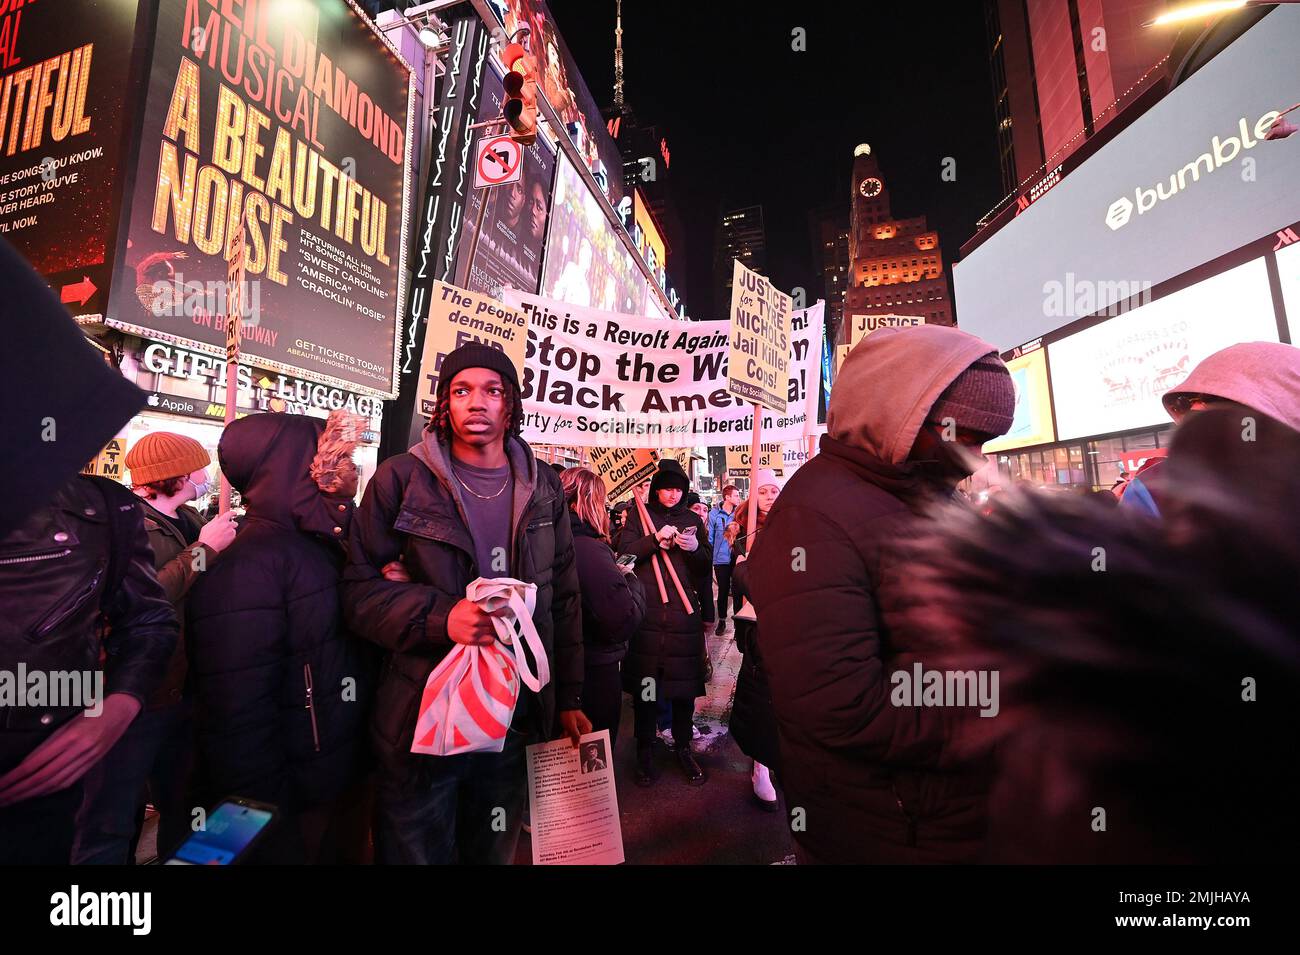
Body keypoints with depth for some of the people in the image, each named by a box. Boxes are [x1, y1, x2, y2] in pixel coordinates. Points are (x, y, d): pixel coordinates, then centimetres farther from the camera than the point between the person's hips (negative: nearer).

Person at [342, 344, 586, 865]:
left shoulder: (542, 486, 3)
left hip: (515, 715, 3)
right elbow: (358, 588, -7)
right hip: (421, 717, -2)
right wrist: (441, 616, -24)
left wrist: (567, 697, 7)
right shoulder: (402, 479, -7)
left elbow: (563, 598, 7)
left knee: (493, 851, 22)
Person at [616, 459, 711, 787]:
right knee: (644, 682, 6)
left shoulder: (692, 521, 12)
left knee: (685, 683, 7)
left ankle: (683, 747, 27)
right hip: (646, 612, -2)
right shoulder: (639, 516, 6)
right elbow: (624, 553, -5)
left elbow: (705, 567, 10)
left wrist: (696, 548, -11)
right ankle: (645, 750, 23)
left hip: (683, 613, 2)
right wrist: (656, 539, -18)